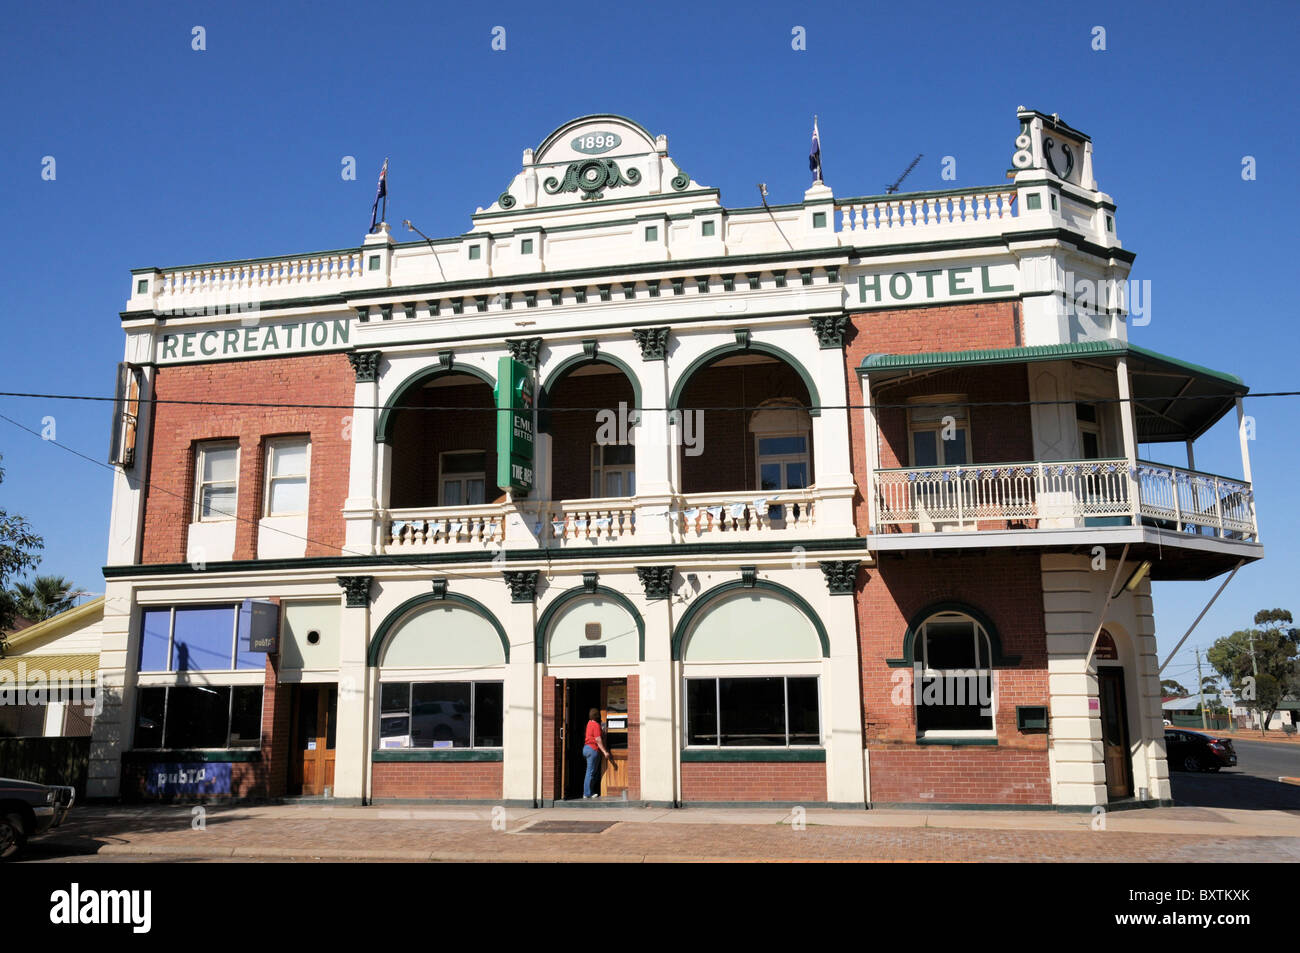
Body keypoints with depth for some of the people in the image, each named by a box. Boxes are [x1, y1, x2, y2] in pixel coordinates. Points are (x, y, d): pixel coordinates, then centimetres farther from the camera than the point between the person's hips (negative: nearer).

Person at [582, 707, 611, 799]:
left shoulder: (589, 723, 13)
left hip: (586, 747, 9)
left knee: (591, 772, 14)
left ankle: (587, 793, 15)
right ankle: (587, 794, -4)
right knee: (590, 772, -6)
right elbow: (598, 740, -18)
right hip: (593, 749, -9)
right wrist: (605, 751, -19)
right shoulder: (596, 725, -13)